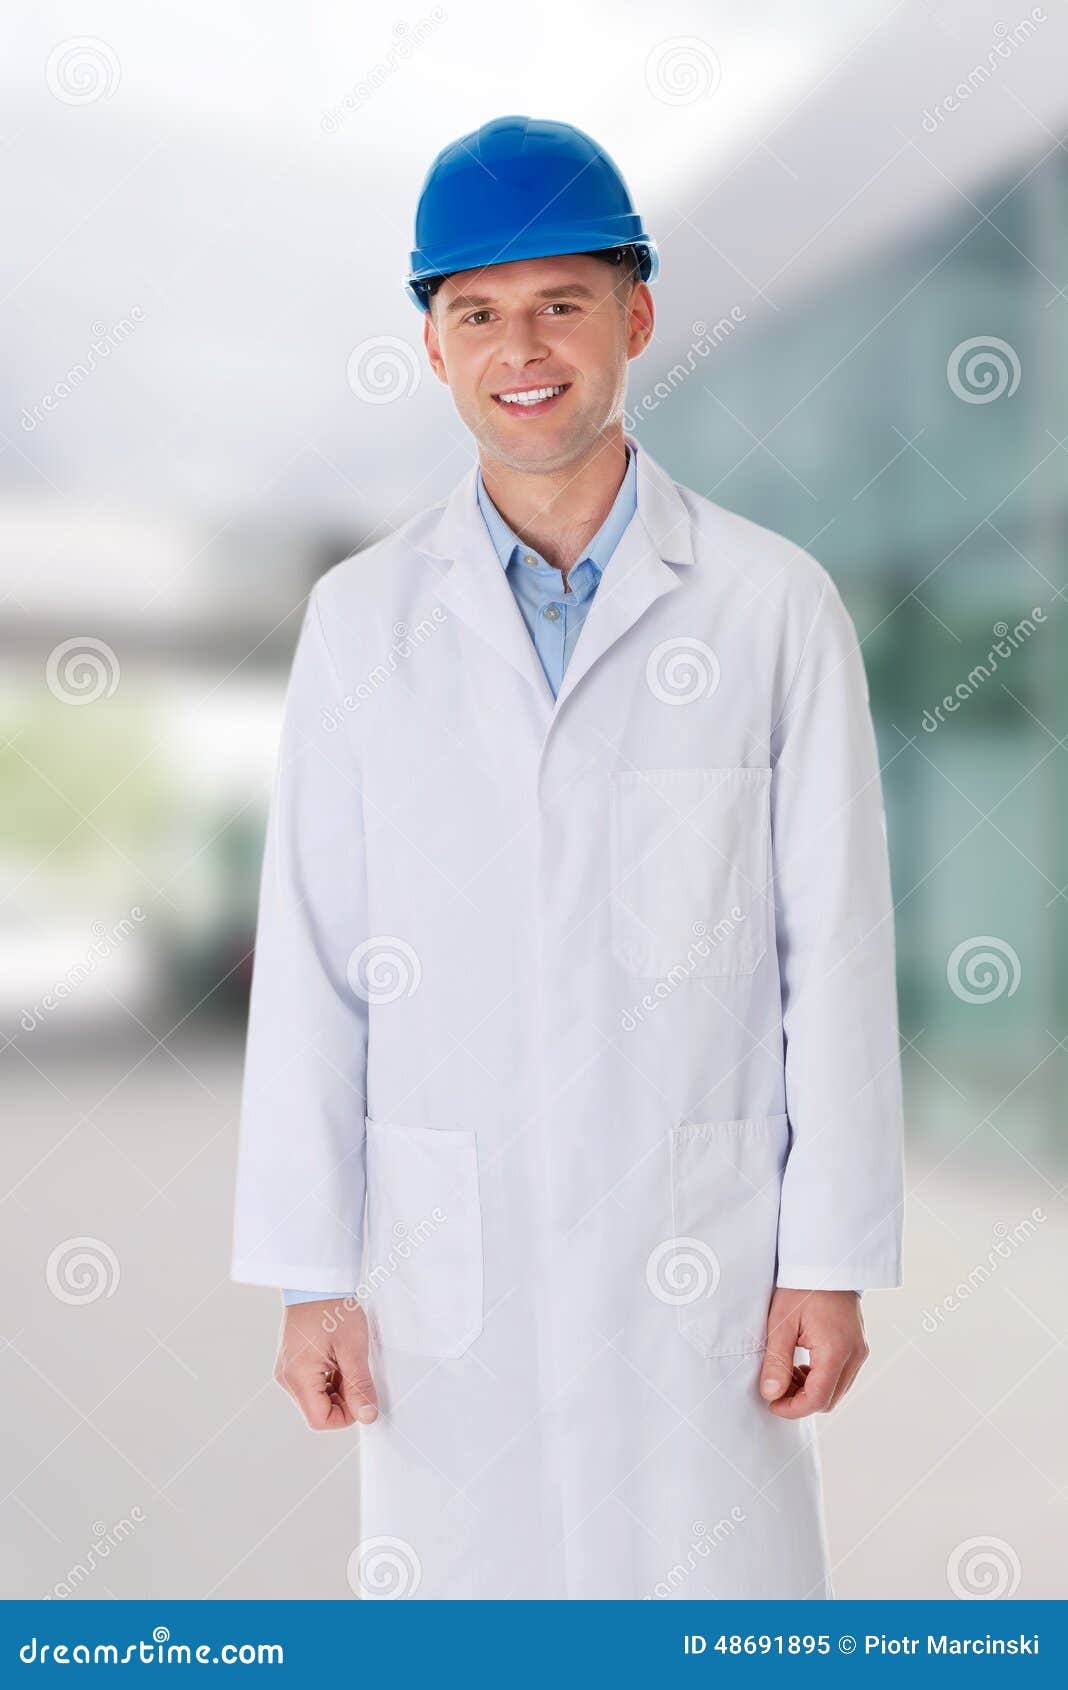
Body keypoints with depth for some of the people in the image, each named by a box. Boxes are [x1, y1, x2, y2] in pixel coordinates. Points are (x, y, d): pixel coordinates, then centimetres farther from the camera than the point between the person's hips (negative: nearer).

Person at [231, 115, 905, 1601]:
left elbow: (837, 949, -2)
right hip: (443, 1257, 2)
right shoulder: (363, 617, 2)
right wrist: (310, 1272, 0)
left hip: (695, 1254, -1)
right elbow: (311, 962, 1)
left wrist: (831, 1259, -2)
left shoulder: (774, 605, -2)